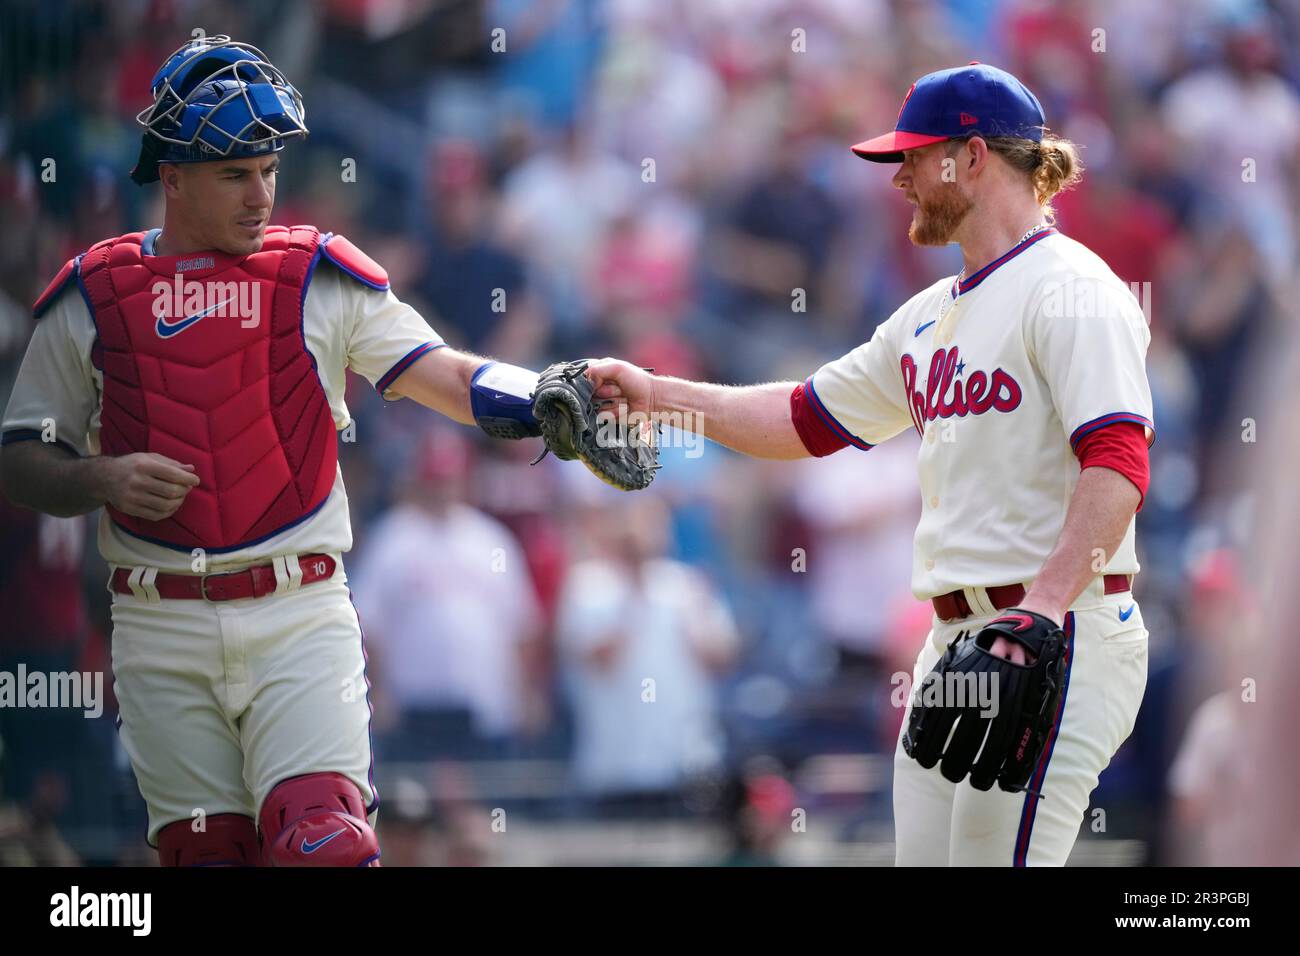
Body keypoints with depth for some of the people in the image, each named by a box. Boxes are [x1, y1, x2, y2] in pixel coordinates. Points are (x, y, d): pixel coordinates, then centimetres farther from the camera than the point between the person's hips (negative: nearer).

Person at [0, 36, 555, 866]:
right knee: (205, 851, 2)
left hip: (300, 616, -1)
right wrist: (101, 480, -11)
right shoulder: (92, 297, 6)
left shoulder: (321, 277, 5)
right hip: (162, 636, 1)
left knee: (324, 842, -18)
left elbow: (442, 376, -5)